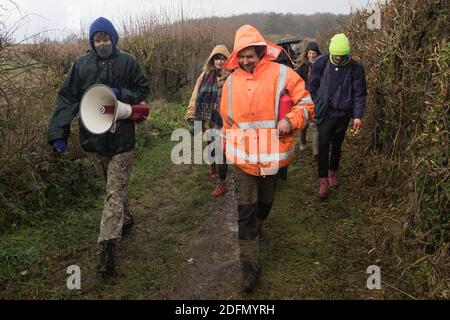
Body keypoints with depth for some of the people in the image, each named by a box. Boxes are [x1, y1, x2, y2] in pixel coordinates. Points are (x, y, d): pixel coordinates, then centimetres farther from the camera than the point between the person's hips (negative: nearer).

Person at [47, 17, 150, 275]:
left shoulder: (127, 62, -3)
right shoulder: (81, 64, 0)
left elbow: (143, 91, 4)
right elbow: (67, 99, -3)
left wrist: (120, 94, -16)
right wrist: (59, 133, -12)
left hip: (122, 138, -3)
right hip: (95, 138, 3)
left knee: (115, 191, -3)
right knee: (114, 187, 19)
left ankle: (108, 246, -1)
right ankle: (125, 221, 41)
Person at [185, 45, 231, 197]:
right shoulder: (206, 75, 5)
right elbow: (196, 95, 5)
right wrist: (192, 113, 1)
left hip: (223, 121, -4)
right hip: (208, 120, 4)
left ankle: (222, 182, 14)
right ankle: (213, 167, 49)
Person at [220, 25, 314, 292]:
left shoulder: (282, 75, -6)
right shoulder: (232, 80, 4)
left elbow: (306, 103, -3)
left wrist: (291, 120, -22)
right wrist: (227, 146, 19)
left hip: (272, 154, 0)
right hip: (244, 155, 1)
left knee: (265, 202, 19)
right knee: (246, 208, -4)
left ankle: (255, 230, 51)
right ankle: (250, 263, 5)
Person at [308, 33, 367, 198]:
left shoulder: (355, 68, -4)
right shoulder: (321, 64, -4)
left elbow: (360, 94, -2)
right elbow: (312, 87, 4)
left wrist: (358, 116, -9)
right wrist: (315, 107, 1)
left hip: (343, 114, 1)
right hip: (325, 113, -1)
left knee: (337, 146, 14)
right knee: (323, 146, -4)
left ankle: (332, 172, 35)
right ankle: (323, 180, 3)